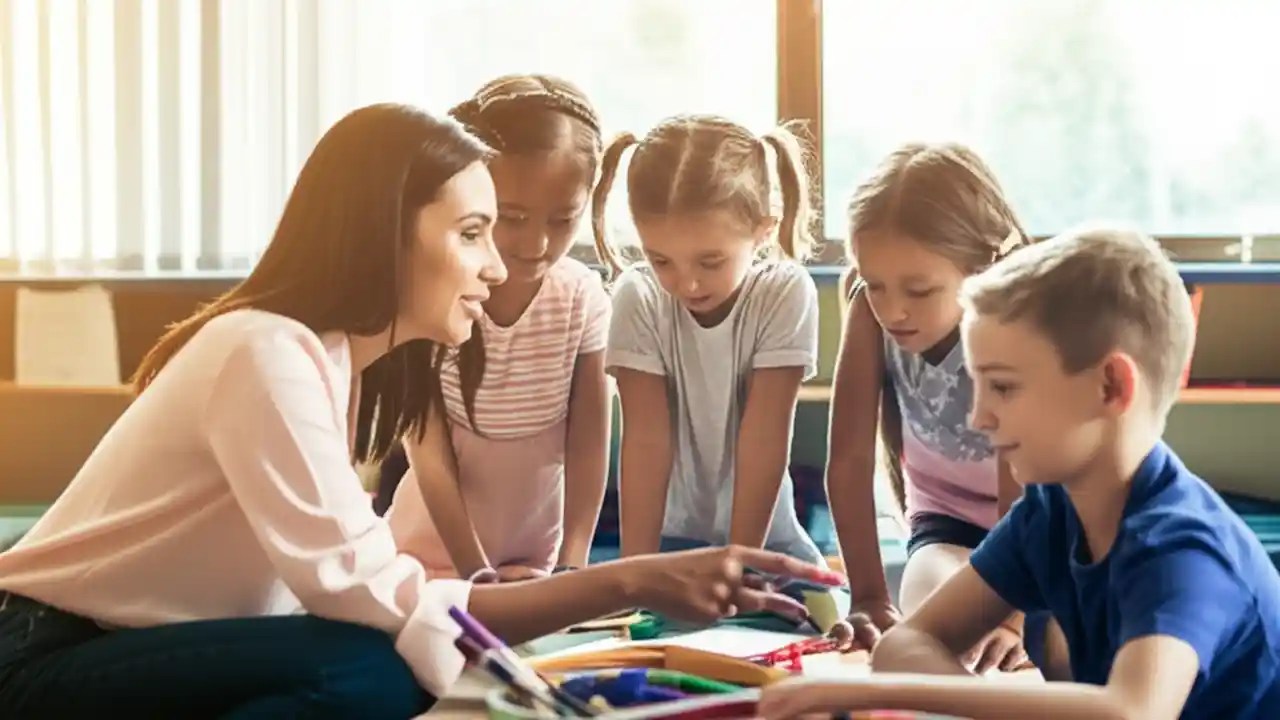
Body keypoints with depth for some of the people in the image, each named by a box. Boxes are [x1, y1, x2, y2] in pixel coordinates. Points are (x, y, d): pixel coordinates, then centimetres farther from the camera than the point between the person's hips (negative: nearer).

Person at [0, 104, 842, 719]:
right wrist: (630, 582, -32)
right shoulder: (268, 353, -23)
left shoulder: (334, 356, 5)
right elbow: (372, 601, -31)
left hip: (142, 652, 9)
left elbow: (347, 585, -3)